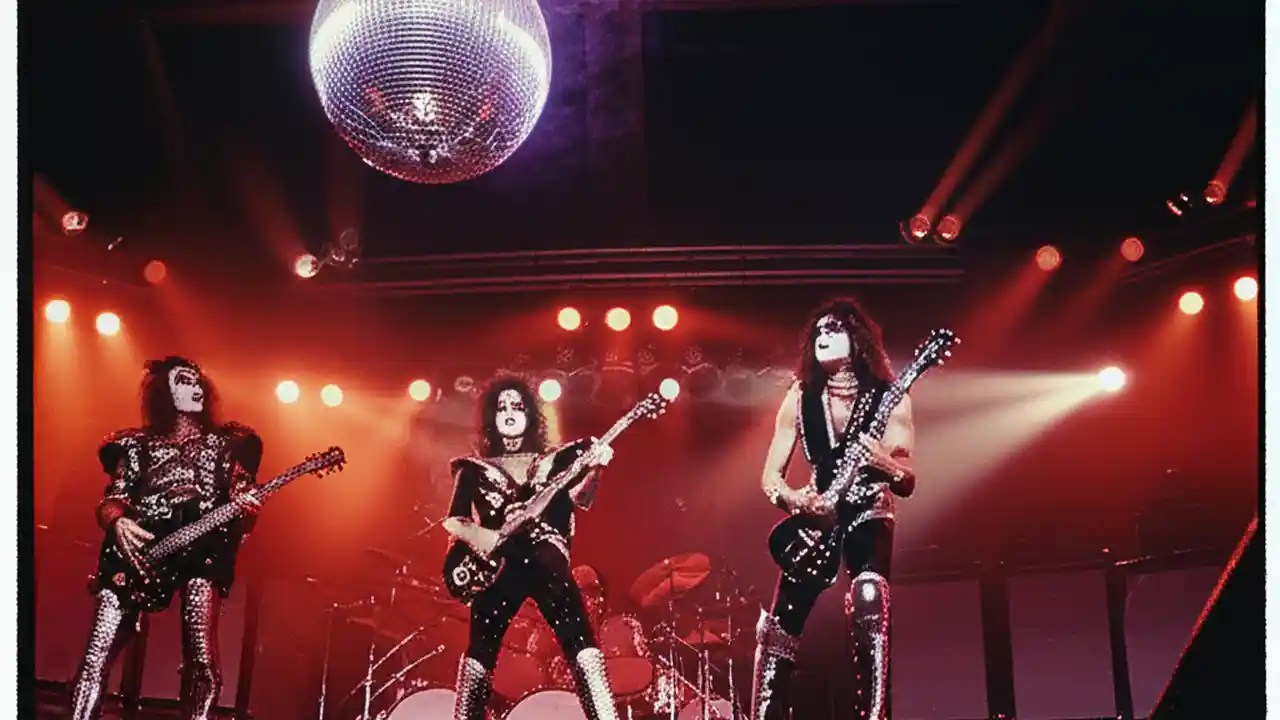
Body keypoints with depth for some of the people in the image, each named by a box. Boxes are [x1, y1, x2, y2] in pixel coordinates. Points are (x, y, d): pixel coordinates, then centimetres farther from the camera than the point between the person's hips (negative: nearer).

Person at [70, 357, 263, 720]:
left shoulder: (224, 443, 20)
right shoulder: (139, 444, 20)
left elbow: (241, 494, 12)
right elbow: (111, 499, 13)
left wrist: (246, 508, -14)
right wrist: (118, 523, -11)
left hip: (199, 549, -1)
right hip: (136, 549, 1)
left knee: (202, 662, -18)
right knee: (97, 657, -11)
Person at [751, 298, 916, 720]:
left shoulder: (887, 397, -3)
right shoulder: (800, 397, 4)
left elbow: (908, 482, -6)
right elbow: (770, 476, 6)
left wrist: (882, 461, -28)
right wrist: (795, 499, -16)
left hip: (867, 515, -3)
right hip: (816, 518, 3)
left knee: (869, 603, -27)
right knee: (779, 625, -4)